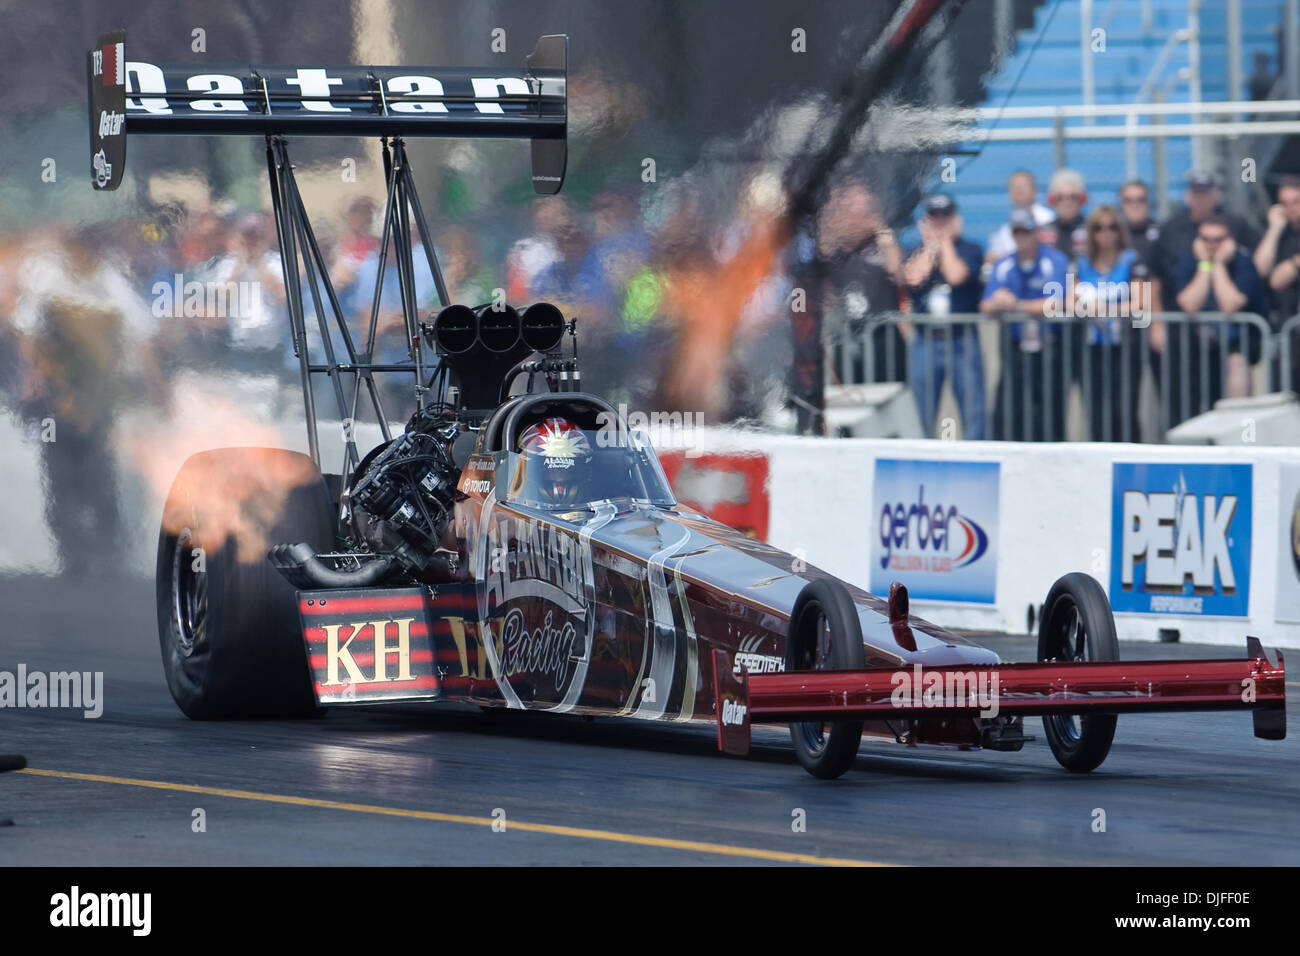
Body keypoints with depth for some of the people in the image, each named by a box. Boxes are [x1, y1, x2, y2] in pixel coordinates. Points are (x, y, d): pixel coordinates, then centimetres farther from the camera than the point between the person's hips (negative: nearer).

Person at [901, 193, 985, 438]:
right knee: (923, 416, 4)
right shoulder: (917, 253, 12)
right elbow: (913, 279, -9)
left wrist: (945, 243, -3)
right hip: (926, 342, 3)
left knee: (972, 412, -4)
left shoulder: (970, 250, 4)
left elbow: (956, 276, -15)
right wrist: (931, 246, 0)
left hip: (962, 341, -3)